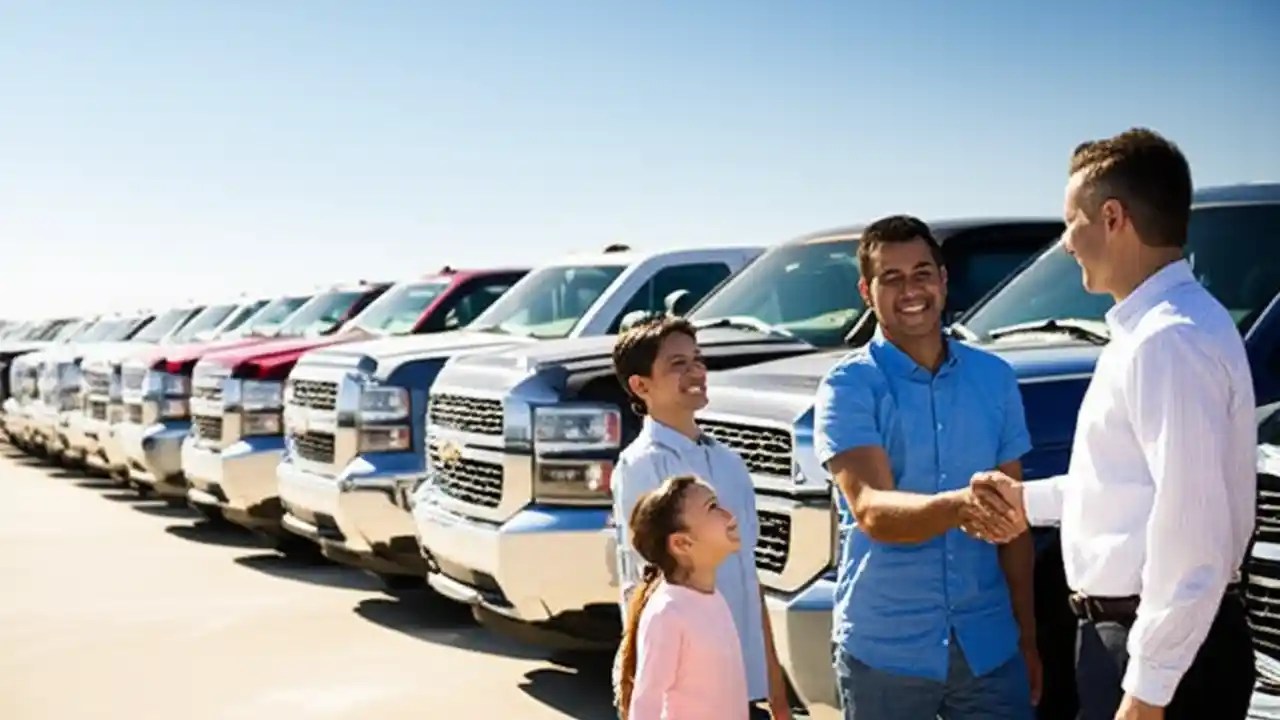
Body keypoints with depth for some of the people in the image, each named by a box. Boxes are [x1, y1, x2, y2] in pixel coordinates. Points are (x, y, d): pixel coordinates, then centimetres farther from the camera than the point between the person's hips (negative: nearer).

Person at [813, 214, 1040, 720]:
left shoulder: (994, 378, 5)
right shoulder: (848, 387, -7)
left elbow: (1012, 516, 11)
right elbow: (871, 511, -21)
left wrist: (1027, 636, 10)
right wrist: (958, 505, -39)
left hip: (989, 643, 3)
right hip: (883, 648, -3)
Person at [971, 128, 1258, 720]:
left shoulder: (1171, 340, -23)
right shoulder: (1148, 328, 10)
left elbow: (1190, 528, -26)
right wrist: (1030, 500, 16)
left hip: (1164, 646, -10)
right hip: (1135, 632, 10)